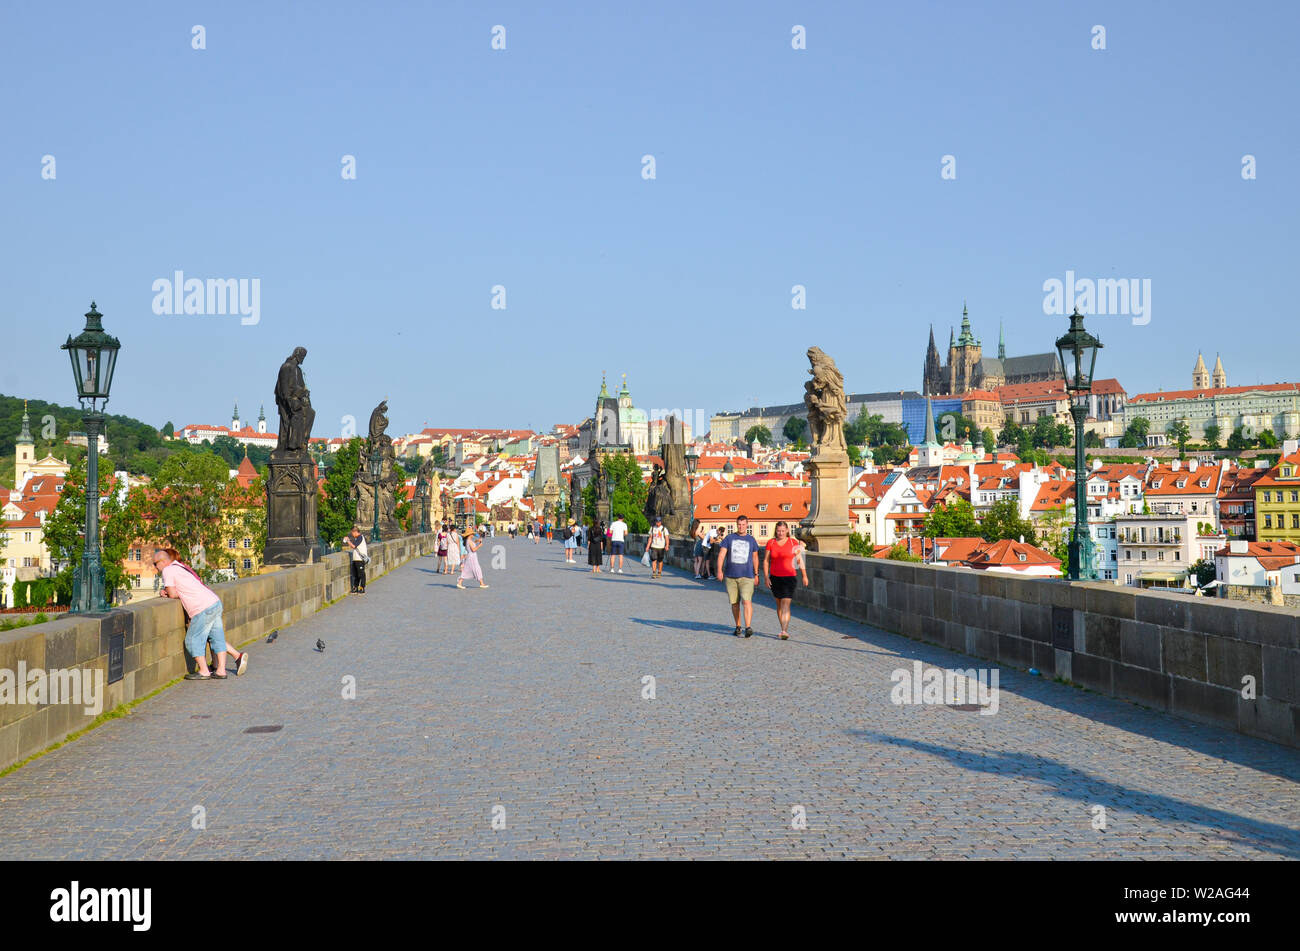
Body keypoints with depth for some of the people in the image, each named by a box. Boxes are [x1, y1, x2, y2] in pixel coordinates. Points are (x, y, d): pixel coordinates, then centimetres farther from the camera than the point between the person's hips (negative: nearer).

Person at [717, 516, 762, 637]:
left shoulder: (751, 540, 8)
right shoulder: (729, 538, 5)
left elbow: (755, 558, 18)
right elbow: (721, 555, -1)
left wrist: (756, 574, 19)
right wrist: (719, 571, -13)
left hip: (747, 577, -1)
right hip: (730, 576, 1)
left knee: (747, 601, -16)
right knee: (734, 602, 8)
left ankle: (748, 627, -21)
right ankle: (738, 626, 23)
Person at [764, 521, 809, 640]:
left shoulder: (793, 542, -1)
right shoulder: (771, 543, 4)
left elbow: (799, 560, 5)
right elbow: (766, 561, 6)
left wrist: (804, 576, 6)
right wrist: (766, 577, -2)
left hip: (789, 577, -3)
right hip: (775, 578, 3)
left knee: (785, 605, -13)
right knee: (779, 605, 13)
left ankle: (784, 631, -19)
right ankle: (784, 629, 26)